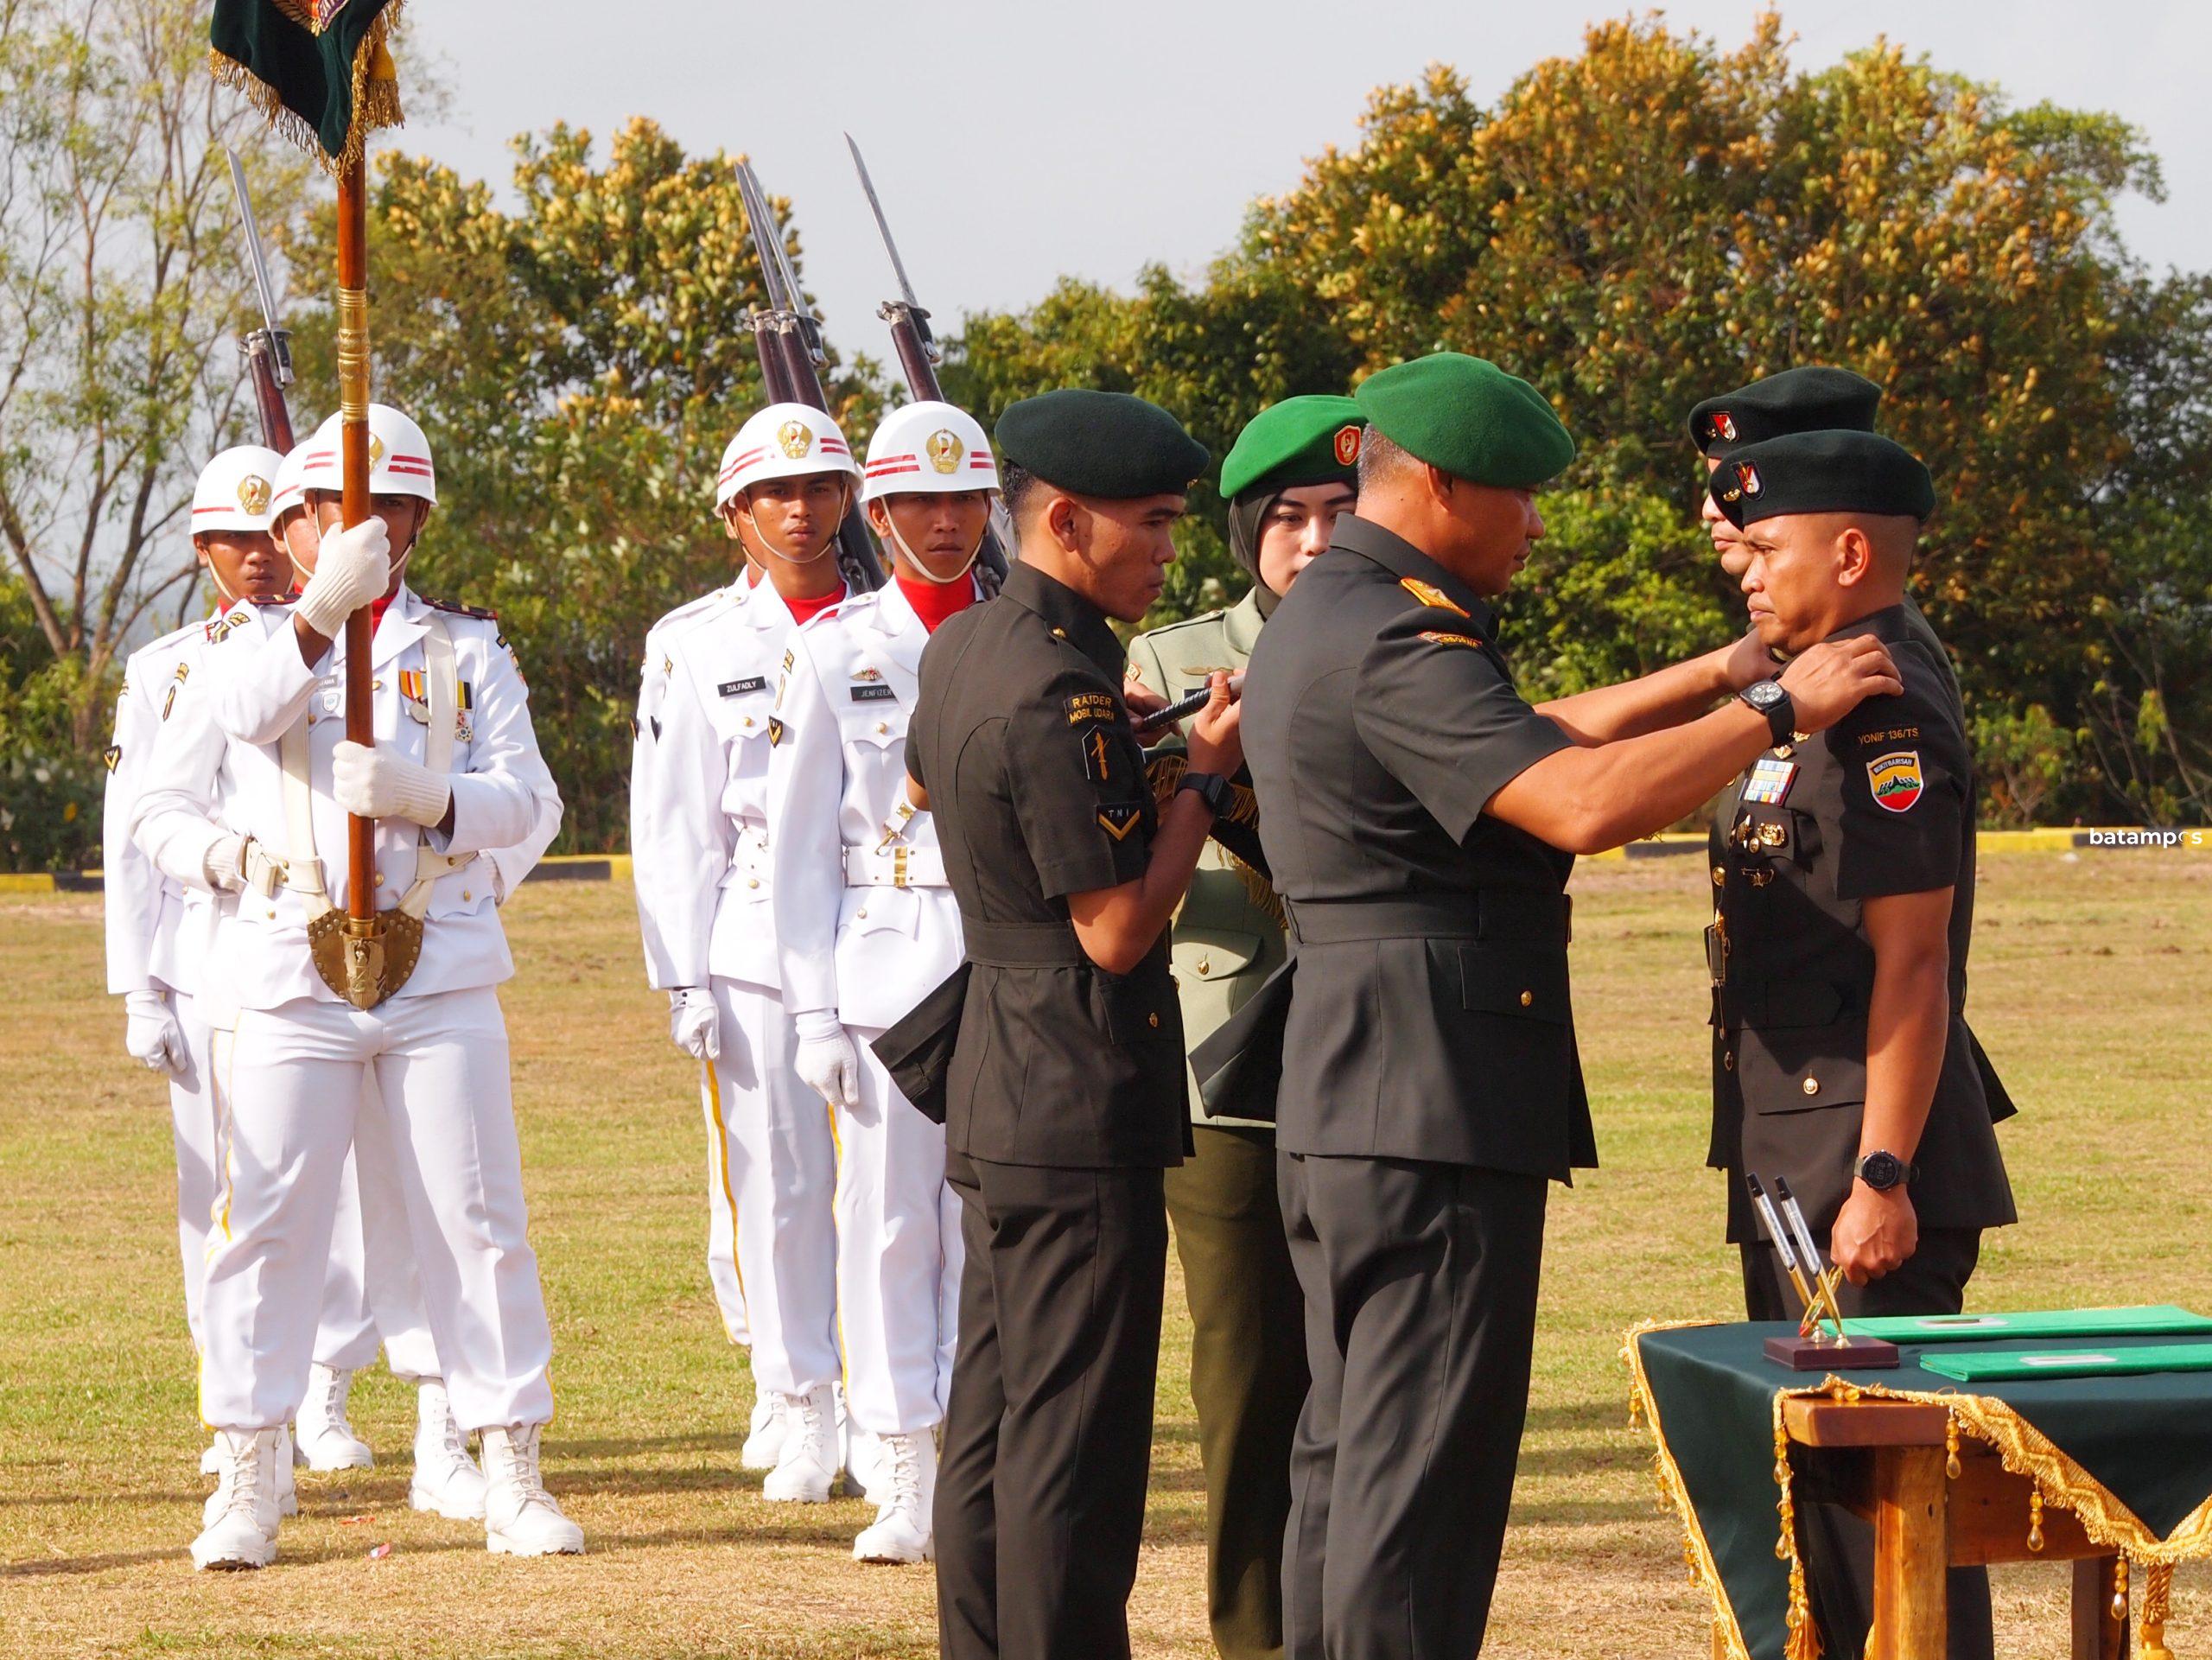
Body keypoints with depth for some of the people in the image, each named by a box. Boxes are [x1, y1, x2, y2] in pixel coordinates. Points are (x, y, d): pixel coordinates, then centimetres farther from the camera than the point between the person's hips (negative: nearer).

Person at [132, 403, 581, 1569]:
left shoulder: (468, 650, 14)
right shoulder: (250, 643, 12)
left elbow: (524, 796, 1)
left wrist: (428, 797, -20)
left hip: (440, 970, 1)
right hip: (287, 970, -1)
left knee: (478, 1217, -2)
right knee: (267, 1217, -4)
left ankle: (511, 1471, 3)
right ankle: (247, 1480, 4)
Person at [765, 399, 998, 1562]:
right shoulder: (834, 650, 5)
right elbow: (801, 841, 5)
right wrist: (815, 1009, -2)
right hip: (885, 963, -1)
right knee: (889, 1213, -3)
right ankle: (906, 1476, 2)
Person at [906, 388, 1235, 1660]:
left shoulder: (960, 649, 9)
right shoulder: (1062, 692, -21)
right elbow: (1118, 929, -20)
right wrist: (1206, 778, -11)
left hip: (993, 1095, 10)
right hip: (1084, 1110, -10)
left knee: (993, 1417, 15)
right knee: (1075, 1438, -6)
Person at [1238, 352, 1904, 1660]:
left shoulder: (1316, 622, 17)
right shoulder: (1396, 642, -18)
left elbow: (1525, 745, 28)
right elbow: (1586, 804, -30)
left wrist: (1716, 675, 20)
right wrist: (1781, 709, -21)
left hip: (1342, 1097, 11)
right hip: (1437, 1106, -11)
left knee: (1348, 1453, 16)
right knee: (1423, 1468, -9)